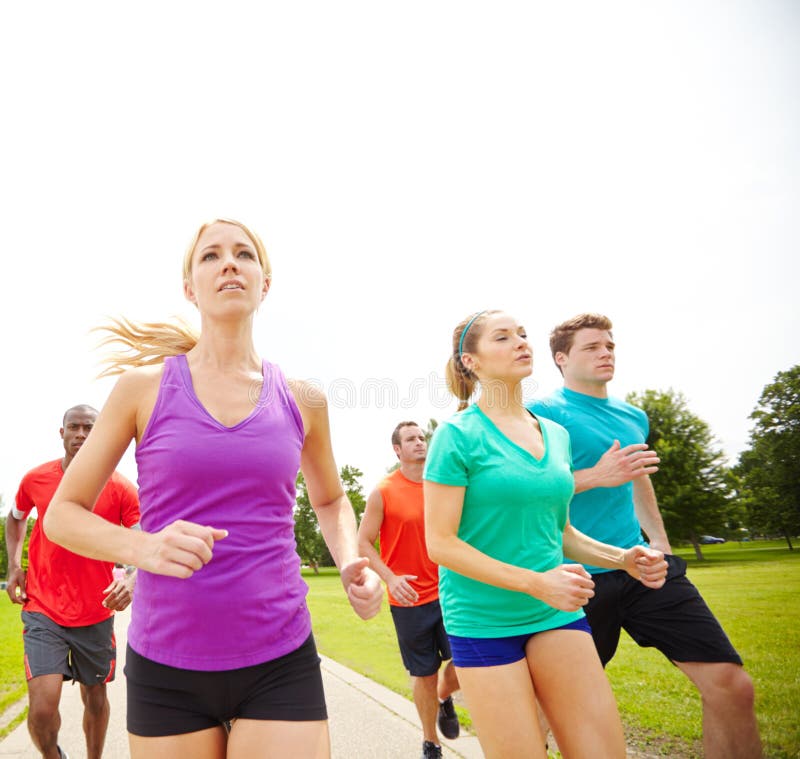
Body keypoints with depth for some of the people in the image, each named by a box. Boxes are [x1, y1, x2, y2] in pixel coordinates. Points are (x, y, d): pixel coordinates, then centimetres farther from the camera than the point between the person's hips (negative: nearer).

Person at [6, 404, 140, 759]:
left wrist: (133, 581, -33)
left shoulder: (121, 488, -9)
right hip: (42, 610, 0)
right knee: (42, 707, -10)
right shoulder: (35, 479, -2)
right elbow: (16, 518, 20)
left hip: (96, 613, 0)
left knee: (95, 697, 14)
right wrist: (14, 565, 6)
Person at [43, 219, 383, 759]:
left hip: (281, 661, 1)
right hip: (165, 668, 0)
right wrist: (144, 547, -20)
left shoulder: (301, 398, 2)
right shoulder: (145, 385, -3)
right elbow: (63, 513, 1)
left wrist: (351, 564, -2)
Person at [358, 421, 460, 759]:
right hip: (409, 598, -3)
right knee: (424, 674, 7)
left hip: (447, 591, 3)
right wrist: (390, 578, -19)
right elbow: (363, 543, -5)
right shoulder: (383, 492, -7)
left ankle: (444, 697, 31)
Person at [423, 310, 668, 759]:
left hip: (557, 614, 5)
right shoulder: (458, 435, -9)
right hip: (483, 619, -5)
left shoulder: (556, 434, 8)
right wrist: (535, 583, -20)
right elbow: (440, 542, -12)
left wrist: (621, 558, 1)